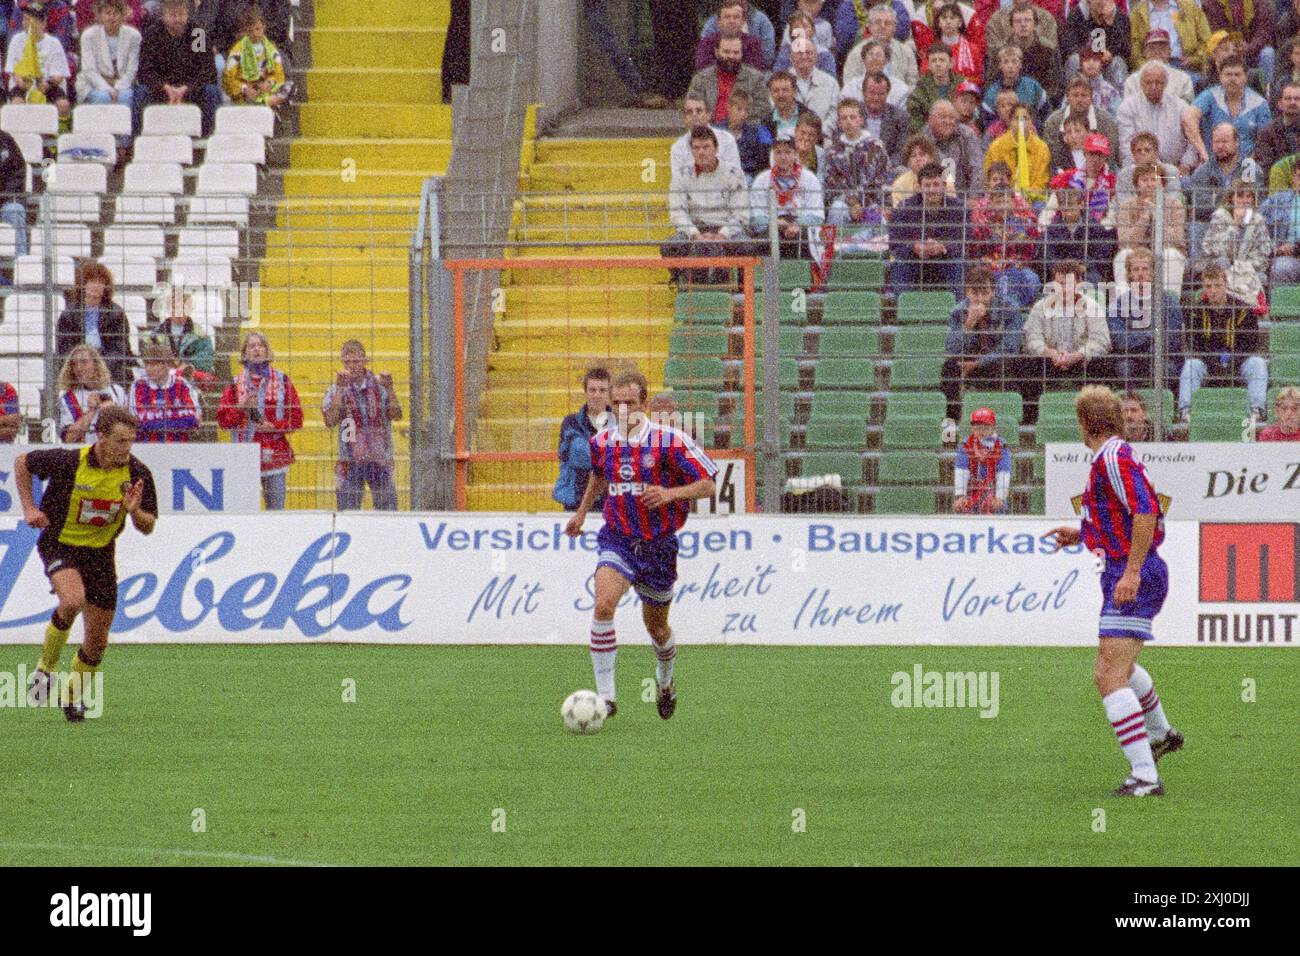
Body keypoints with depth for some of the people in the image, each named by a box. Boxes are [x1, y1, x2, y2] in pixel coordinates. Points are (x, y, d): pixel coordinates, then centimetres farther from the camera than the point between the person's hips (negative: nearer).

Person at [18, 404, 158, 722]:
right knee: (73, 599, -33)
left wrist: (134, 511, -25)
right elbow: (22, 463, -1)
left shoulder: (137, 474, -12)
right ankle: (46, 669, -11)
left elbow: (147, 527, -3)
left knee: (97, 639, 5)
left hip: (100, 552, 4)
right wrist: (29, 508, -5)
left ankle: (74, 694, 31)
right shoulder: (68, 462, -20)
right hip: (60, 544, -4)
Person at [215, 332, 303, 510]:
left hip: (274, 453, -1)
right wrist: (242, 408, -10)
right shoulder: (236, 384, 10)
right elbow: (223, 419, 6)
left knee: (276, 508, -3)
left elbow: (296, 418, 4)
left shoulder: (282, 381, 7)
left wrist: (274, 426, -10)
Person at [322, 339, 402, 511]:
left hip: (380, 458, 1)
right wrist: (340, 389, -17)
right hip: (350, 460, -1)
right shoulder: (337, 390, 1)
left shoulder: (379, 385, 4)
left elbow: (396, 415, -2)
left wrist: (390, 389, -16)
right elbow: (330, 421, -12)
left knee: (387, 508, 0)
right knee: (347, 510, -3)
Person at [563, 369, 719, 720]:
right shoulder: (601, 442, 1)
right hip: (617, 540, 1)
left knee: (657, 627, 13)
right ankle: (605, 696, -23)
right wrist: (582, 512, 28)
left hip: (658, 543, -1)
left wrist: (670, 494, -24)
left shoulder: (669, 441, -12)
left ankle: (665, 682, 47)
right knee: (603, 604, -25)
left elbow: (708, 484, -9)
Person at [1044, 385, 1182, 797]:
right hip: (1124, 574, 11)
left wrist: (1131, 573, -28)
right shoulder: (1112, 457, 14)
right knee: (1114, 667, 33)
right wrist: (1082, 534, 23)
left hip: (1132, 580, -11)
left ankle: (1145, 777, -24)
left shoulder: (1113, 458, -17)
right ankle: (1161, 733, 54)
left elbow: (1145, 512, -26)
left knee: (1111, 678, -18)